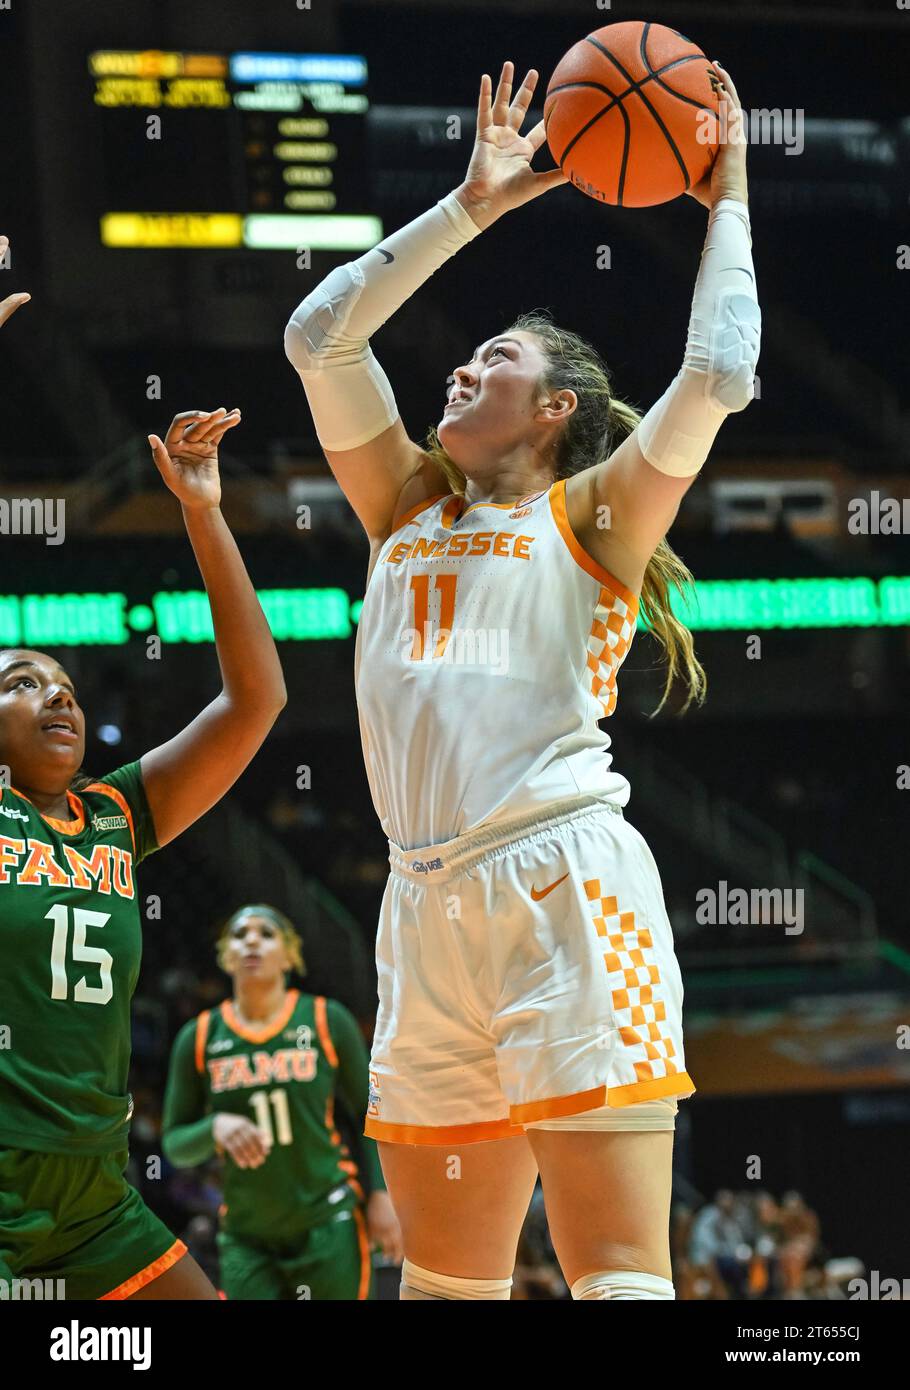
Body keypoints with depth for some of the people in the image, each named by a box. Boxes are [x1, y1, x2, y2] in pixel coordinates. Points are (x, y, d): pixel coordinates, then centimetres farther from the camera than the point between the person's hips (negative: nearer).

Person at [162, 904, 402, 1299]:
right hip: (247, 1239, 1)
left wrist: (380, 1193, -2)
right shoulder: (199, 1038, 4)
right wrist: (215, 1128, -15)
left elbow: (369, 1114, 8)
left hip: (329, 1226, -1)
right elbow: (174, 1144, 6)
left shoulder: (327, 1021, 1)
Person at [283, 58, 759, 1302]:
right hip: (430, 906, 6)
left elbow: (716, 381, -6)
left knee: (617, 1269, -14)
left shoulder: (588, 514, 8)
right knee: (447, 1278, 8)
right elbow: (318, 337, 18)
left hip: (567, 889, -6)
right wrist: (469, 209, 18)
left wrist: (727, 207, 6)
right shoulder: (407, 510, 22)